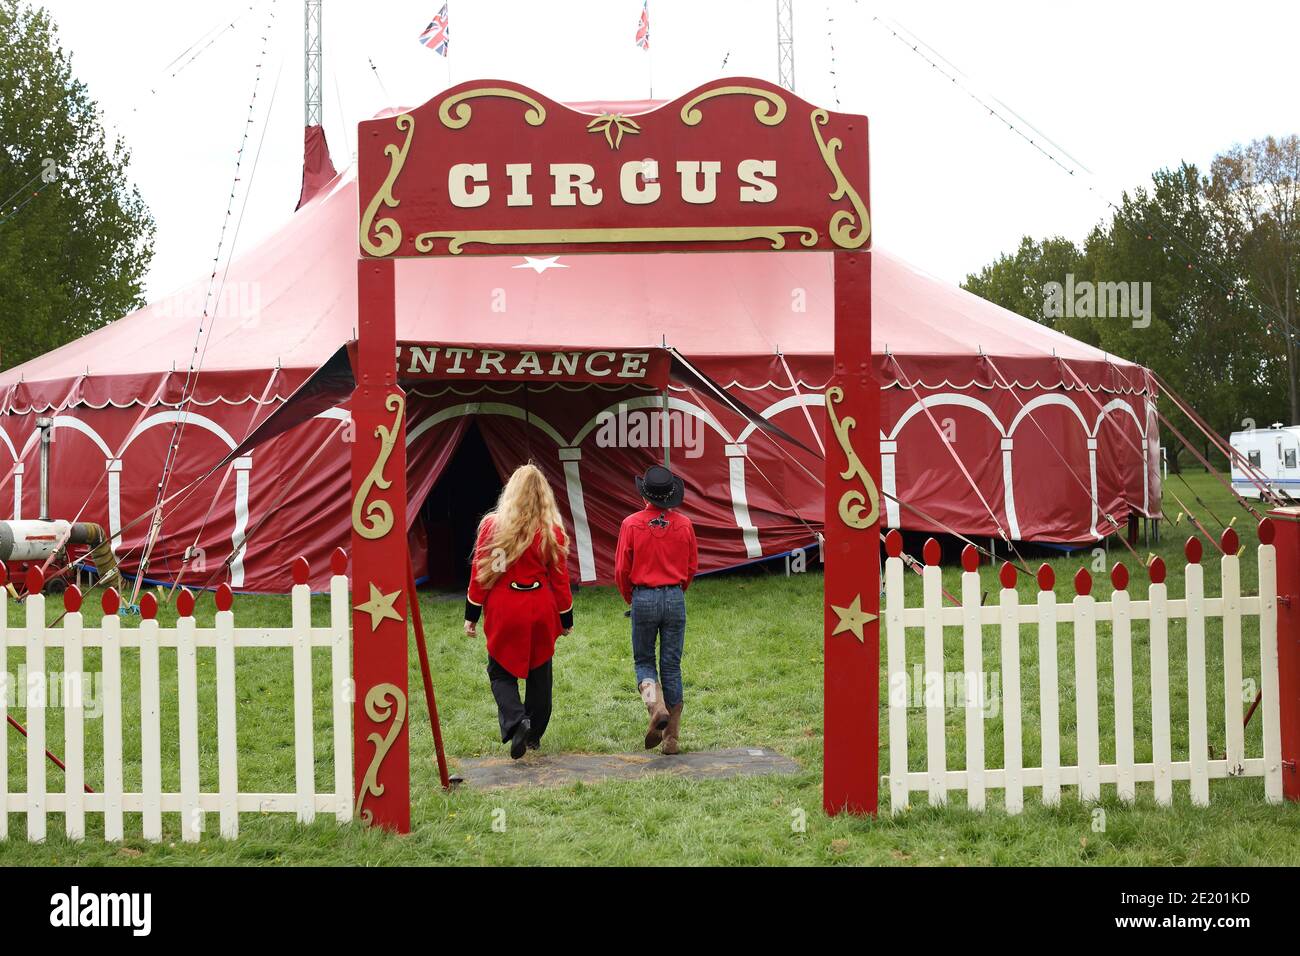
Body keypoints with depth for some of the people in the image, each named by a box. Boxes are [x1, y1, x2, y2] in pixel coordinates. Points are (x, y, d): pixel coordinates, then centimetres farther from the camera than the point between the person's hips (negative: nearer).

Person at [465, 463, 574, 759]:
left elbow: (480, 572, -3)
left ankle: (516, 722, -15)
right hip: (541, 611, 1)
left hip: (503, 611, -1)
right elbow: (559, 578, 1)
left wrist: (472, 614, 5)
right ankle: (534, 735, 23)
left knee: (500, 671, 9)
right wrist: (566, 618, 12)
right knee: (538, 673, 16)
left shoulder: (492, 525, -6)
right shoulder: (551, 530, -5)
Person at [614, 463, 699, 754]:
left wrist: (630, 598, 16)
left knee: (643, 661, 14)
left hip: (643, 598, -2)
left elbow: (621, 570, -3)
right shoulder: (683, 524, -1)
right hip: (675, 599, 2)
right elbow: (692, 566, 8)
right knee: (672, 665, 9)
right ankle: (672, 736, 10)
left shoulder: (632, 524, -8)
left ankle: (656, 706, -15)